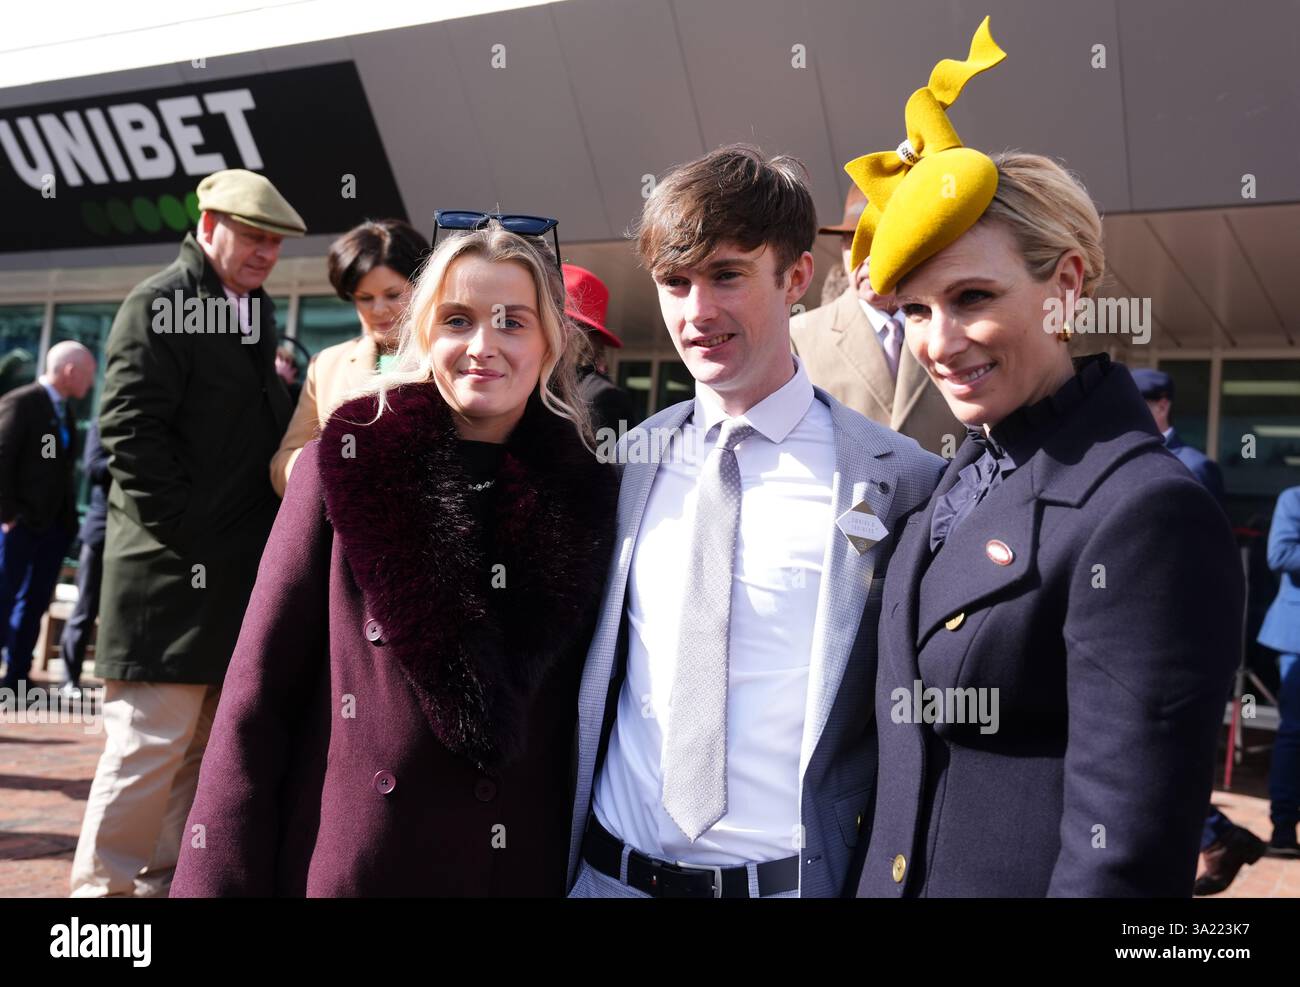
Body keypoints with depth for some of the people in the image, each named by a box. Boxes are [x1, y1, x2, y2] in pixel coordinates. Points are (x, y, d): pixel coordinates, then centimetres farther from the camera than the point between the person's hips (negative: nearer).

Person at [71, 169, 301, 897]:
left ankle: (166, 878, 25)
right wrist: (187, 530, -17)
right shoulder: (161, 304, -8)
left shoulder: (254, 309, 16)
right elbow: (131, 430, -16)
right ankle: (105, 884, 9)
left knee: (205, 745, 13)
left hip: (238, 569, 8)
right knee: (152, 742, -4)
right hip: (173, 568, -8)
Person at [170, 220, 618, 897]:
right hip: (344, 867, -1)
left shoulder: (588, 495, -2)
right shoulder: (347, 463, -6)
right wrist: (222, 880, -10)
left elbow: (594, 715, 4)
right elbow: (258, 699, -6)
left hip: (524, 866, 2)